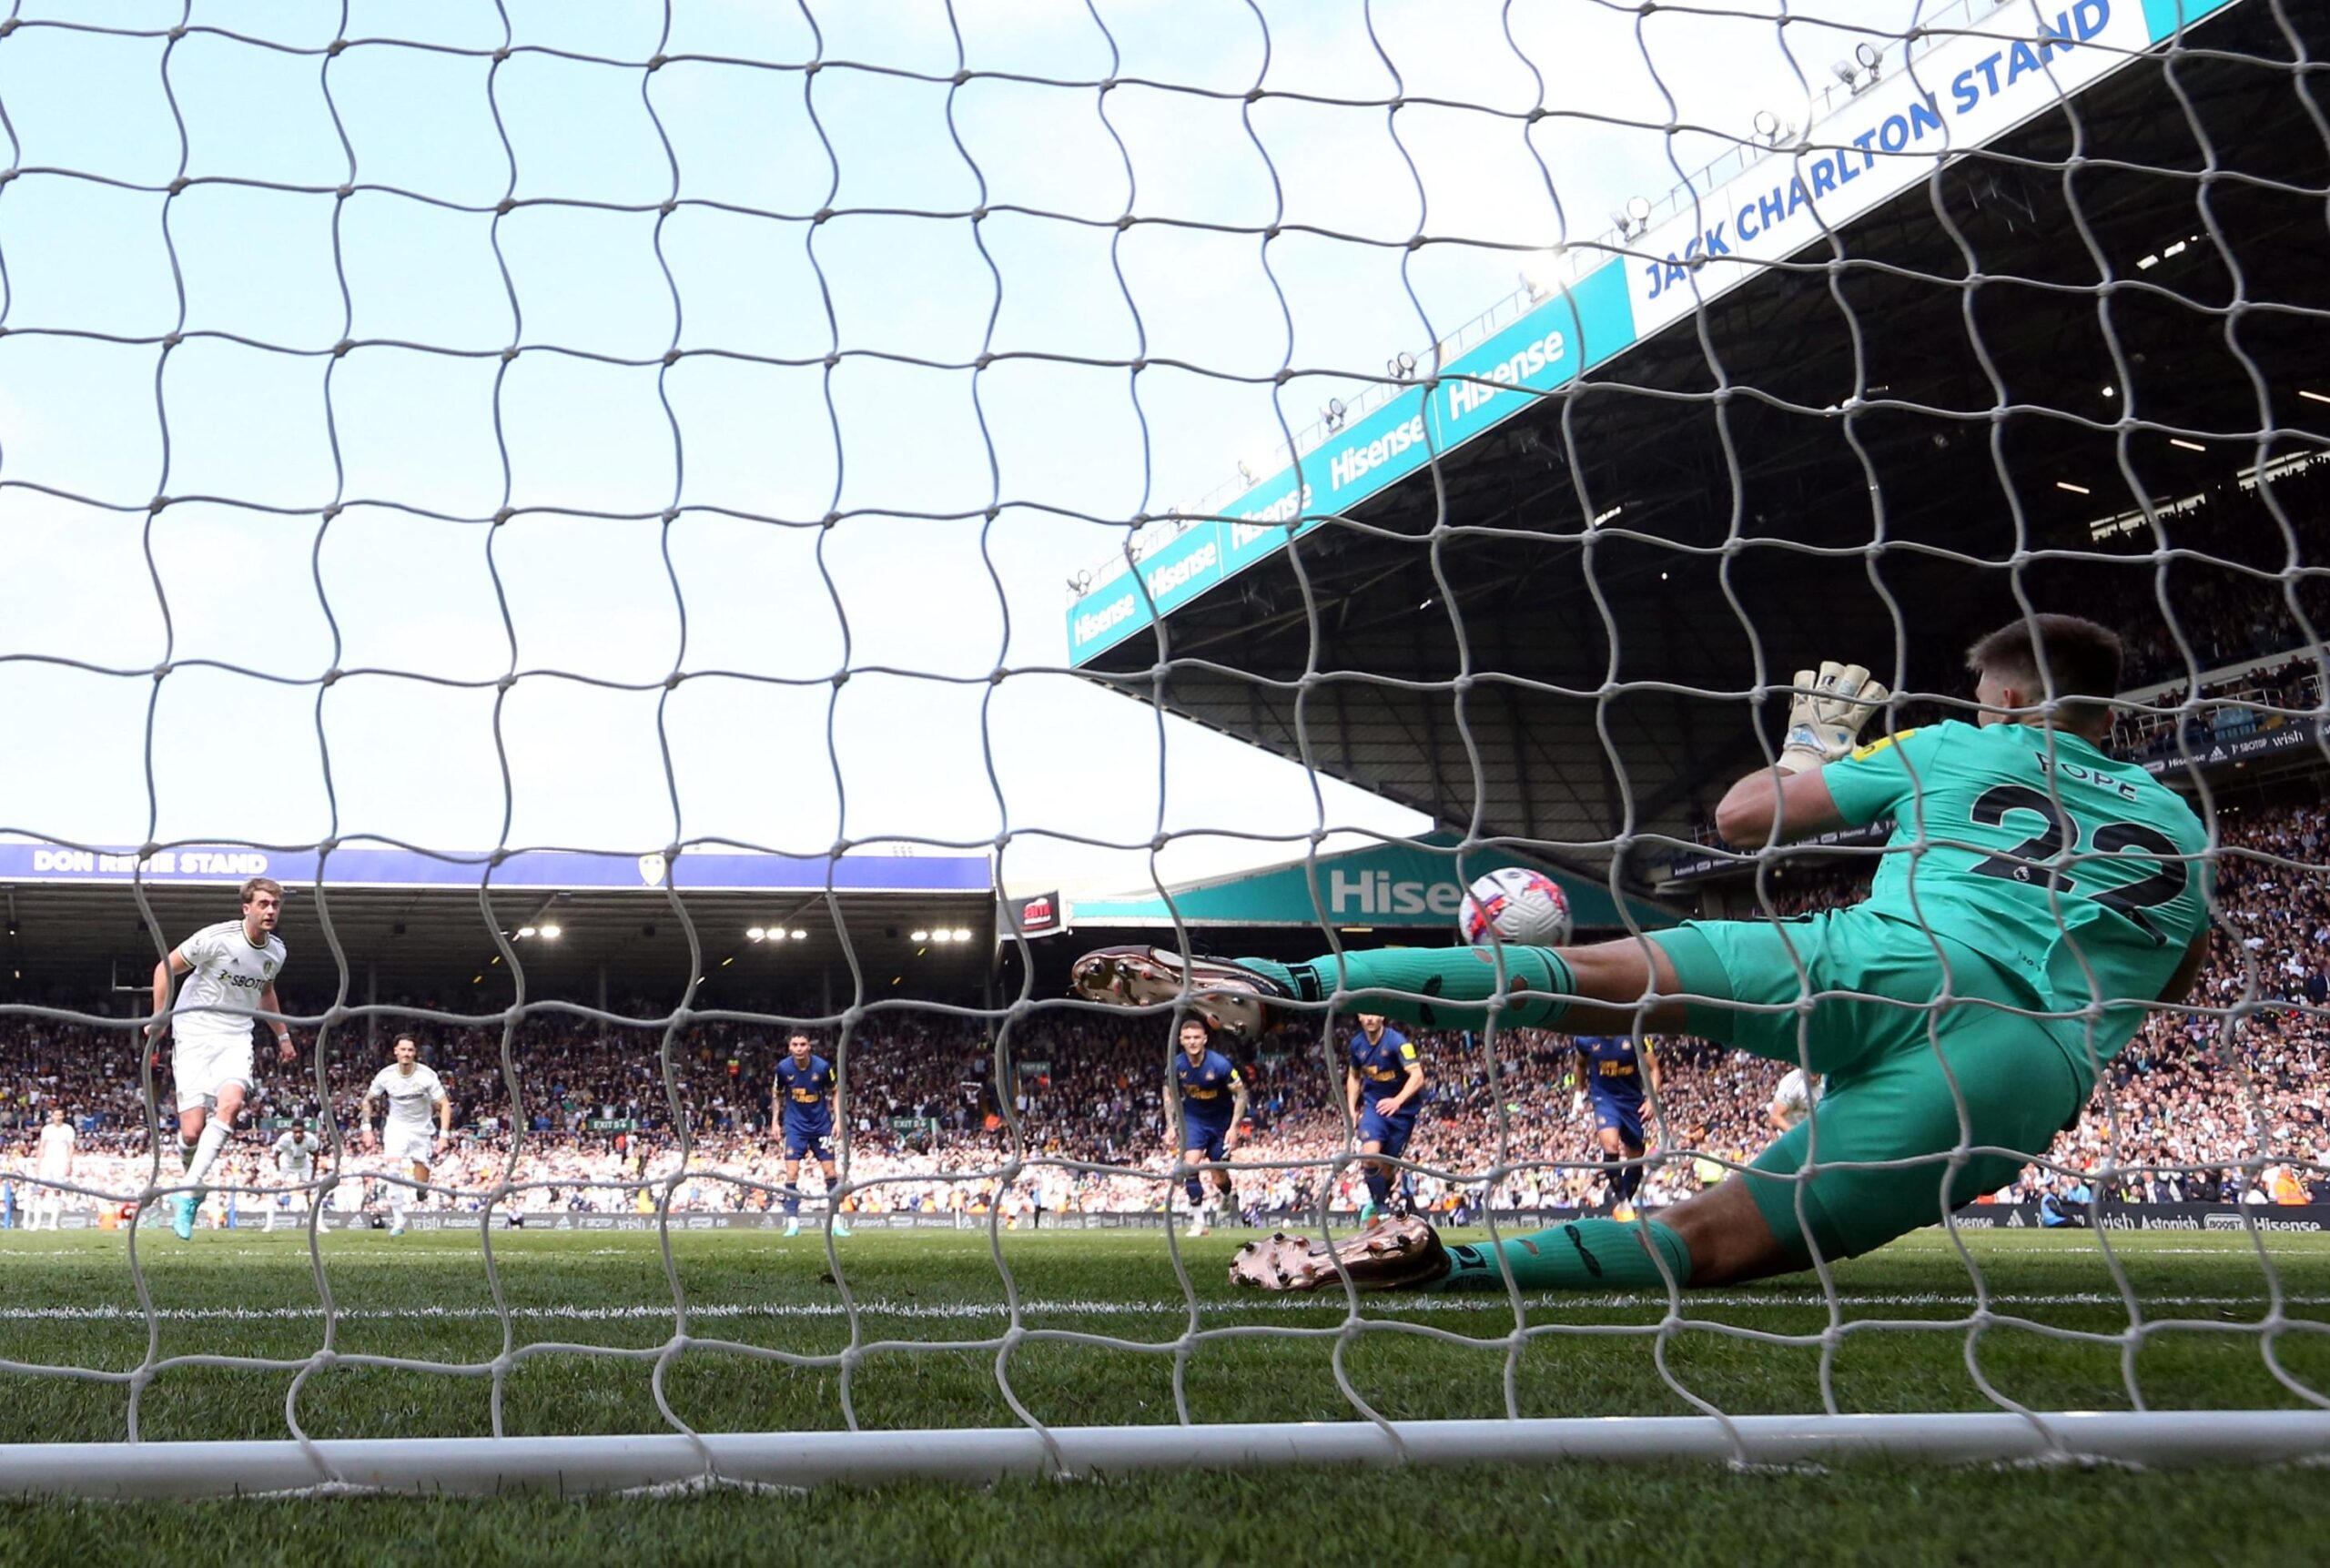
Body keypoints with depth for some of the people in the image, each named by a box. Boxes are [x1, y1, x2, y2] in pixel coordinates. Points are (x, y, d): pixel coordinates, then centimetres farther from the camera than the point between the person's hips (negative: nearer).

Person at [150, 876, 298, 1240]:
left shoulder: (276, 951, 6)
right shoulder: (216, 938, -13)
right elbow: (165, 968, -3)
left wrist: (282, 1035, 29)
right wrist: (160, 1018, -5)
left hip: (236, 1039, 4)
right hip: (194, 1035, -4)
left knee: (231, 1102, -27)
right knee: (192, 1131, -12)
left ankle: (187, 1193, -23)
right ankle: (192, 1180, 21)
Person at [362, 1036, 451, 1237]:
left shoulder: (427, 1075, -17)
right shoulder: (386, 1075, -12)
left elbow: (445, 1105, -13)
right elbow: (368, 1100, 6)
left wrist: (444, 1135, -22)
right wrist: (367, 1129, -1)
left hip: (422, 1129, 0)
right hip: (396, 1126, 0)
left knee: (421, 1183, 1)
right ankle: (397, 1221, -22)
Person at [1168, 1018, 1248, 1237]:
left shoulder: (1220, 1064, -23)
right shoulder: (1176, 1065, -13)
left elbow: (1241, 1094, -13)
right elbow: (1170, 1096, 5)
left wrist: (1234, 1127, -18)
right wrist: (1172, 1126, -1)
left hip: (1221, 1121, -2)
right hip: (1193, 1120, 2)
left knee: (1219, 1178, 2)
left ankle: (1230, 1194, 39)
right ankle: (1198, 1219, -11)